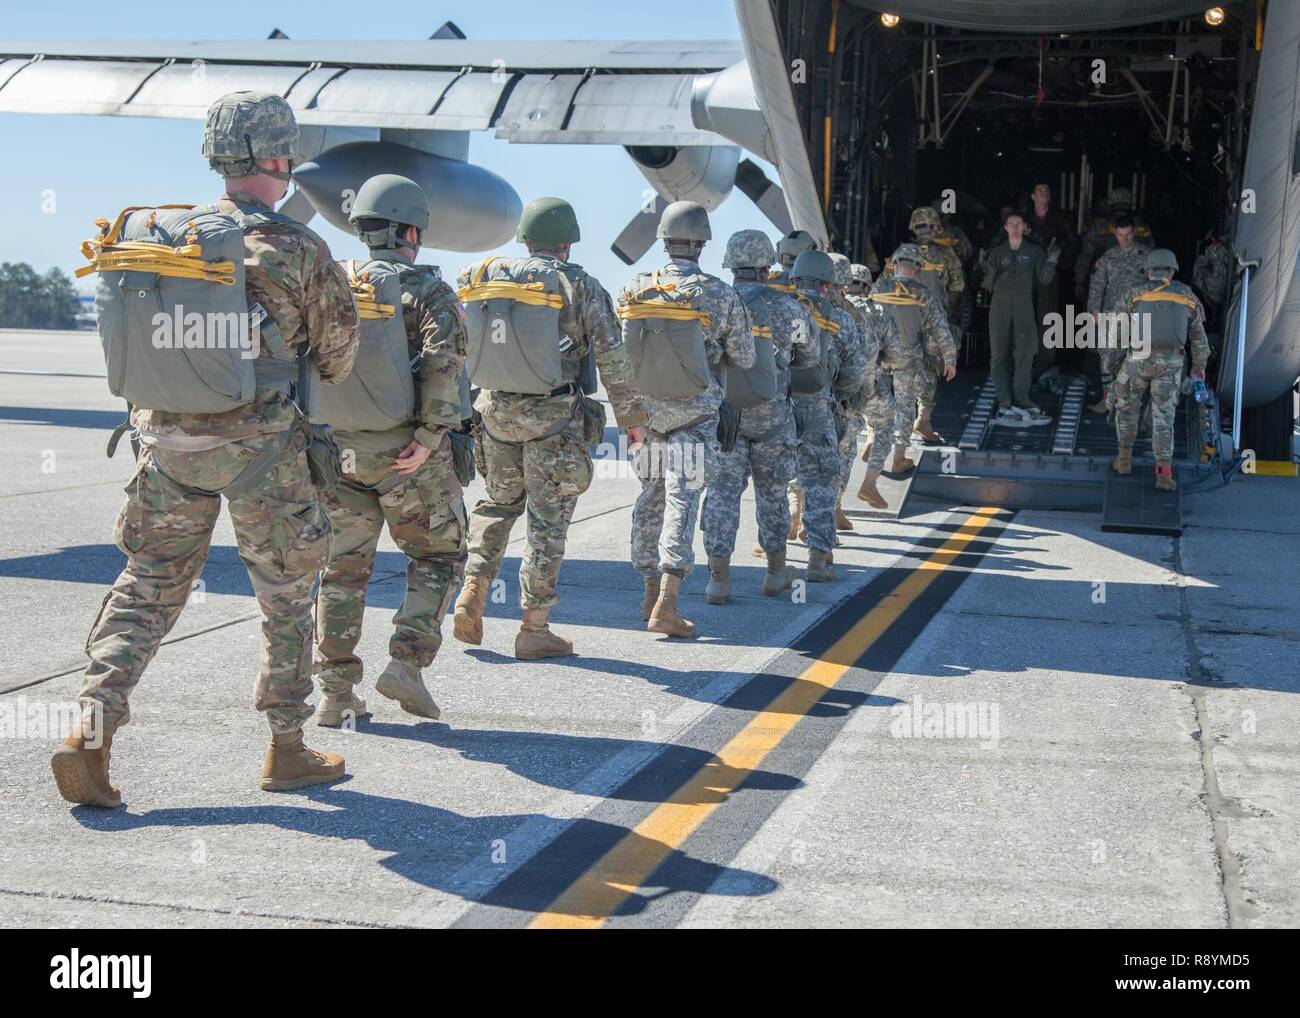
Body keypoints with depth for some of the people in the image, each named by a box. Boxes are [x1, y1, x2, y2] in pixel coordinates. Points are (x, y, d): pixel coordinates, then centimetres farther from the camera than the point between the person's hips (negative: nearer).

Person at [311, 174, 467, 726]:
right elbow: (443, 365, -18)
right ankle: (406, 665, -1)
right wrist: (428, 437, -17)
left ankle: (335, 692, 12)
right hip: (407, 455, -4)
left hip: (338, 452, 4)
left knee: (343, 570, 12)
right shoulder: (425, 289, -4)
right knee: (437, 557, 13)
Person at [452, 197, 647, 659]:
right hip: (551, 416, -4)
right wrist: (631, 416, 4)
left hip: (494, 410, 4)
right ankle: (534, 629, 6)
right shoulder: (580, 286, -5)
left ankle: (473, 590, 7)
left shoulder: (481, 279, 6)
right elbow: (612, 357, -5)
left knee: (498, 502, 23)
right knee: (548, 520, 3)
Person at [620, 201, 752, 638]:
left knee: (650, 498, 16)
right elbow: (744, 358, -2)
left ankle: (652, 590, 24)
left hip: (645, 410, 4)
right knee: (681, 501, -4)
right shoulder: (721, 295, -11)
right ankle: (666, 605, -11)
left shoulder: (633, 290, -2)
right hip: (695, 415, -4)